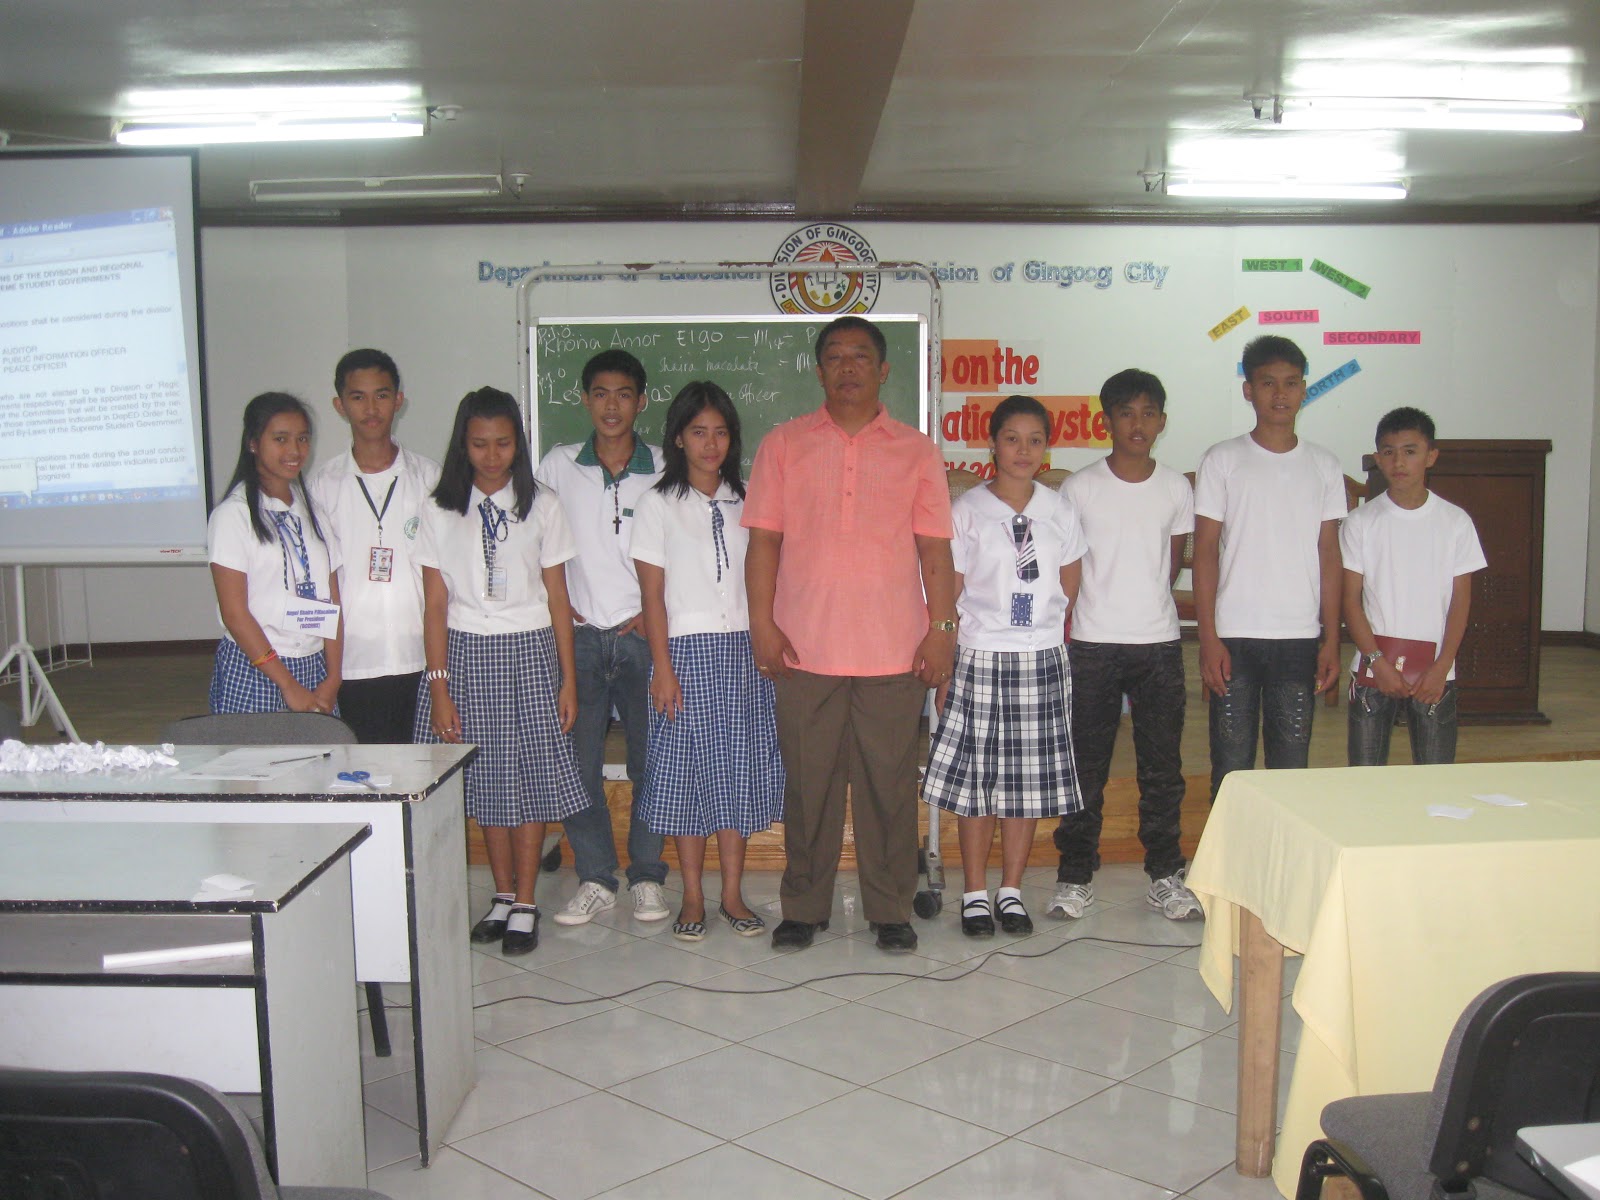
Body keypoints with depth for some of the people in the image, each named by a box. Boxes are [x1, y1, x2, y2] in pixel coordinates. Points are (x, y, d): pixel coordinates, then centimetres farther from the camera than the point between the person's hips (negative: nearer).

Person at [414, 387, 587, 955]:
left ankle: (525, 904, 10)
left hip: (530, 652, 0)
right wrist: (439, 687, -5)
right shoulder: (440, 512, 2)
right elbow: (435, 604, 0)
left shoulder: (541, 505, 3)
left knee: (531, 777, 0)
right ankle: (502, 896, 22)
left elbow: (558, 597, 4)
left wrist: (568, 678, 1)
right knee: (485, 779, 7)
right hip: (466, 652, 1)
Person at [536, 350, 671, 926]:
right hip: (579, 635, 1)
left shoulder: (665, 471, 1)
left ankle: (647, 877, 16)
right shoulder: (558, 466, 5)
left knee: (651, 762, 2)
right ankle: (595, 879, 14)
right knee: (577, 762, 1)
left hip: (643, 635, -1)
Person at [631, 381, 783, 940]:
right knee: (686, 772, 1)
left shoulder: (744, 502, 11)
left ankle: (732, 895, 14)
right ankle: (693, 898, 12)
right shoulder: (658, 504, 1)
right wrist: (663, 667, -9)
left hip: (742, 649, 3)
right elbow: (653, 593, -3)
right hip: (687, 649, -3)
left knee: (739, 770, 4)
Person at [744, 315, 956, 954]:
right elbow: (764, 540, 6)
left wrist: (942, 626, -1)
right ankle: (803, 907, 18)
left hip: (894, 653, 0)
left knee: (889, 782, 4)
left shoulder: (917, 451, 10)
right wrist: (762, 623, -3)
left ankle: (890, 909, 16)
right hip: (804, 650, 0)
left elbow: (935, 549, 8)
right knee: (808, 782, 5)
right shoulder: (783, 445, 9)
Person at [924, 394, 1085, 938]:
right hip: (980, 659, -2)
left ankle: (1011, 891, 20)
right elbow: (946, 598, -1)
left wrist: (1051, 642, 6)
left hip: (1043, 662, 2)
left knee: (1029, 782, 7)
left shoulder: (1060, 511, 6)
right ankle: (975, 894, 15)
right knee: (976, 781, 2)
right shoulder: (967, 511, -1)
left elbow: (1070, 592, 13)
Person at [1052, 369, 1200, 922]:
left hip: (1159, 643, 2)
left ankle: (1165, 876, 20)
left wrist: (1146, 605, 11)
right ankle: (1076, 876, 15)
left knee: (1162, 766, 7)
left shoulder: (1176, 488, 5)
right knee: (1085, 766, 4)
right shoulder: (1080, 488, -2)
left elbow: (1171, 564, 15)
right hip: (1092, 645, -2)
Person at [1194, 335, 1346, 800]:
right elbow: (1205, 552, -1)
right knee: (1231, 766, 3)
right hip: (1234, 637, -2)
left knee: (1292, 766, 7)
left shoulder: (1324, 466, 8)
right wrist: (1208, 638, -8)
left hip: (1299, 638, 2)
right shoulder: (1221, 461, 0)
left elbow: (1329, 555, 9)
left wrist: (1332, 640, 3)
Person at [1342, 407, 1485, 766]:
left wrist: (1441, 668, -7)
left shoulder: (1455, 522, 2)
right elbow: (1351, 600, -1)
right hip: (1373, 667, 0)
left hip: (1434, 671, 0)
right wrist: (1378, 662, -11)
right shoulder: (1361, 522, 0)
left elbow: (1460, 601, 2)